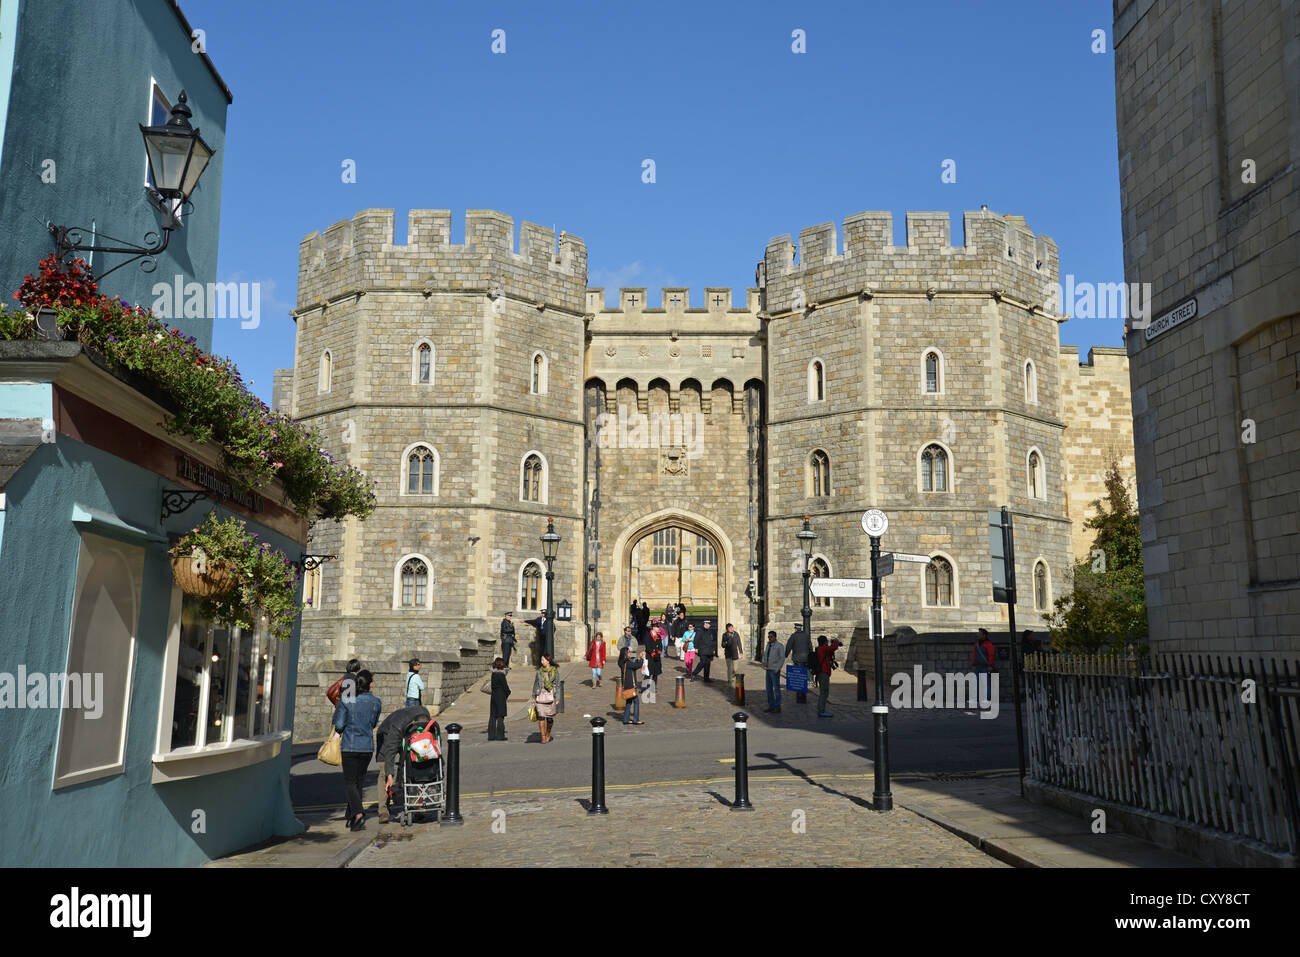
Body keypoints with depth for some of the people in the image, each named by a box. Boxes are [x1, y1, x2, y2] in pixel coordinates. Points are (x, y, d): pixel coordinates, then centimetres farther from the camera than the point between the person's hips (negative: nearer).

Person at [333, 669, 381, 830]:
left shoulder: (346, 700, -10)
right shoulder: (376, 702, -1)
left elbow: (339, 725, -9)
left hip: (350, 746, -3)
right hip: (368, 746, 3)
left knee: (349, 782, 2)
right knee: (358, 781, 15)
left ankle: (358, 813, -20)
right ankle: (351, 818, 21)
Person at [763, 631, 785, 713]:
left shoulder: (779, 646, -13)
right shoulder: (769, 645, 10)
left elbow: (782, 658, -15)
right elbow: (765, 655, 17)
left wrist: (777, 669, -18)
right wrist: (764, 662, -4)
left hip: (775, 670, -8)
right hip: (768, 669, 8)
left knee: (776, 689, -1)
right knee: (769, 688, 10)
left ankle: (777, 707, 5)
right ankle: (771, 706, 17)